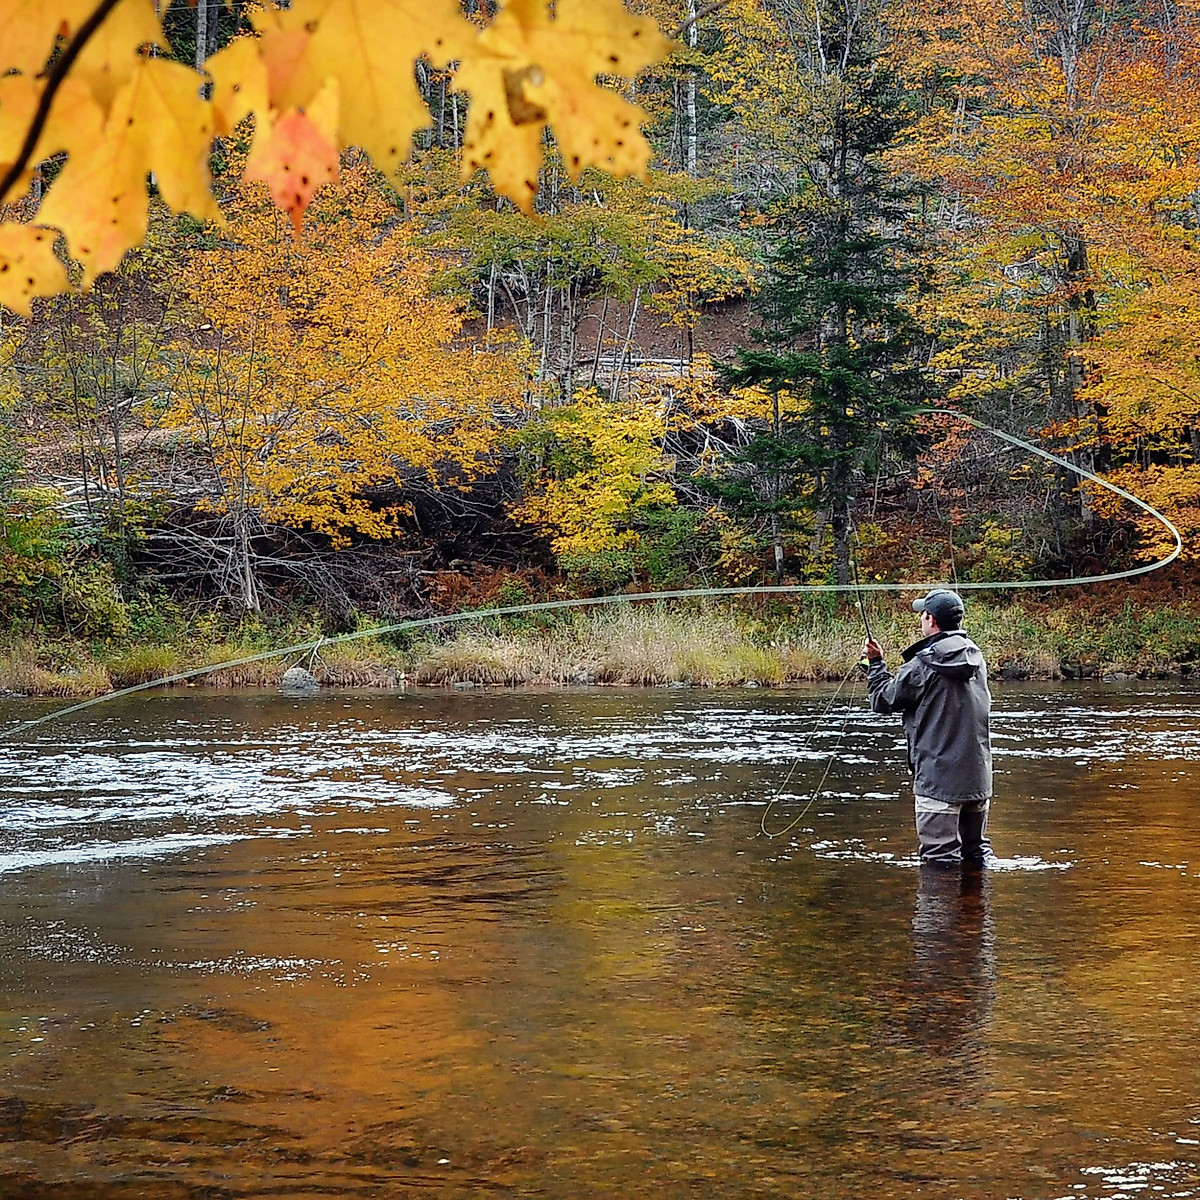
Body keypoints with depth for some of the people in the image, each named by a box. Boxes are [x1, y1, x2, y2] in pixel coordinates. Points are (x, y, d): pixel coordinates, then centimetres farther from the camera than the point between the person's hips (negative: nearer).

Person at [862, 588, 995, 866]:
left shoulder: (923, 666, -14)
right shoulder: (976, 659, 6)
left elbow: (883, 700, -3)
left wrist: (876, 663, 15)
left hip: (938, 777, -7)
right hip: (978, 777, 7)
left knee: (940, 858, -3)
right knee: (977, 849, 18)